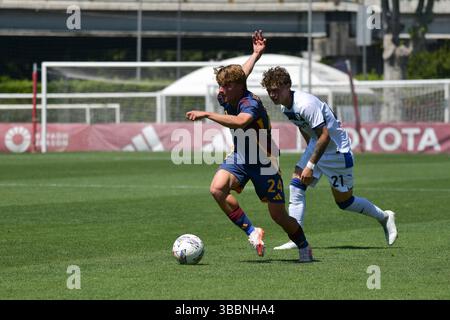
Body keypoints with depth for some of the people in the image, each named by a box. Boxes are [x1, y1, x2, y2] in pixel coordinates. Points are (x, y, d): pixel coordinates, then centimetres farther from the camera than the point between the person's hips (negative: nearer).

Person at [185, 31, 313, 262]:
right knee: (217, 188, -25)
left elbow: (240, 122, -51)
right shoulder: (225, 98, -5)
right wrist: (256, 54, 25)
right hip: (239, 156, 6)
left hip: (263, 161, -6)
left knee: (279, 215, -1)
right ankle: (252, 232, -12)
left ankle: (304, 247, 28)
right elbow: (240, 75, 16)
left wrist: (207, 115, -50)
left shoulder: (250, 103, -28)